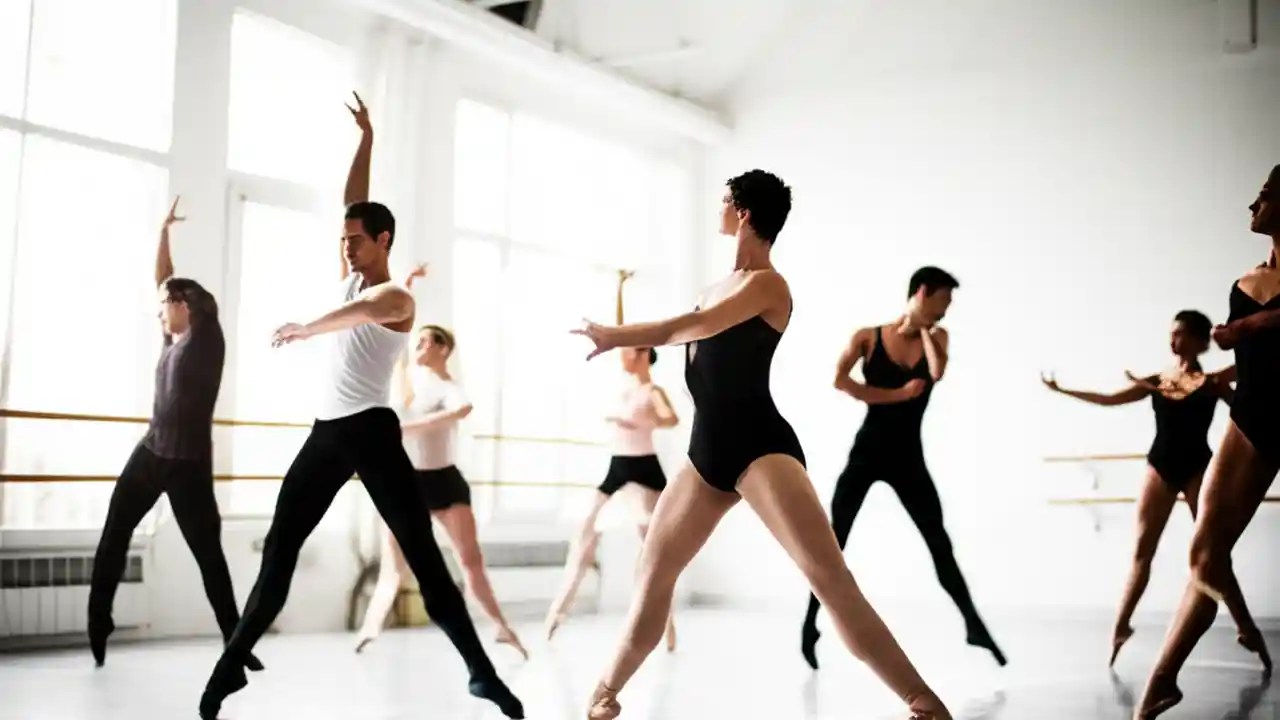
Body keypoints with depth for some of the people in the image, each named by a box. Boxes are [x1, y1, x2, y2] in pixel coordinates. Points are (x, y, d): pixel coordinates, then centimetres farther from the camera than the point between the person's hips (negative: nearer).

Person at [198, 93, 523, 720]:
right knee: (279, 549, 6)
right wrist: (366, 139, 22)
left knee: (424, 555, -7)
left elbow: (360, 313, -31)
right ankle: (234, 661, 13)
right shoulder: (352, 278, 16)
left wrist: (301, 330, -21)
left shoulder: (398, 298, -7)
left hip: (372, 432, -7)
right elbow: (354, 204, 18)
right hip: (327, 432, 7)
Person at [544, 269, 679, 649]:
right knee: (585, 531, 1)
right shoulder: (627, 382, 9)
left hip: (644, 469, -7)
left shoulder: (653, 391, -10)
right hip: (616, 468, 7)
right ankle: (560, 606, 4)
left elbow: (671, 419, -31)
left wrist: (637, 422, -40)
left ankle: (664, 619, 0)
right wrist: (619, 290, 10)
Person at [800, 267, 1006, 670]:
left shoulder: (937, 336, 7)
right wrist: (896, 395, -17)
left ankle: (974, 624, 10)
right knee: (835, 540, -2)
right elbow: (839, 380, -16)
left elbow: (937, 372, -14)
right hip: (867, 451, -2)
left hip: (908, 456, 2)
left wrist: (923, 330, -5)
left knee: (940, 543, 2)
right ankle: (810, 624, 8)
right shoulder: (868, 337, -1)